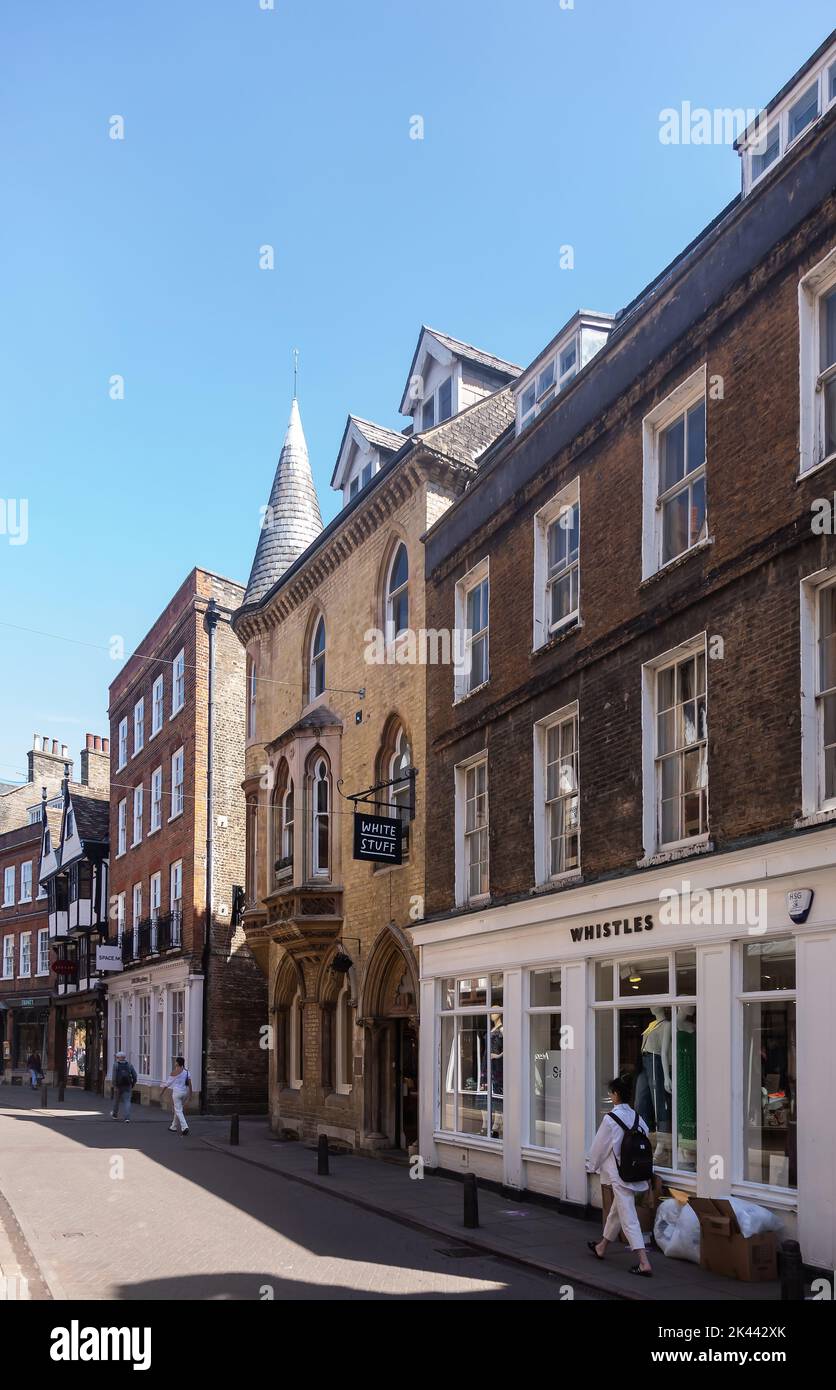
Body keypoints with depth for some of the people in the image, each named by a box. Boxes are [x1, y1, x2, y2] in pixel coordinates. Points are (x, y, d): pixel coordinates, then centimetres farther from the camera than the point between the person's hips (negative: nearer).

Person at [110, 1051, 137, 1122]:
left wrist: (115, 1086, -16)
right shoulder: (129, 1065, 4)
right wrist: (133, 1085, 12)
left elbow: (114, 1076, -16)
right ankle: (127, 1118, -18)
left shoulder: (116, 1065, -4)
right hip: (127, 1086, 1)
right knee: (127, 1102, -2)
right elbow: (134, 1075, 0)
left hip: (119, 1086, -1)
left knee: (117, 1100, 20)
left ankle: (115, 1115, 40)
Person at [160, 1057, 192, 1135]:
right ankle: (173, 1127, 30)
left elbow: (168, 1083, -7)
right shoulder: (186, 1071, 5)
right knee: (177, 1109, 21)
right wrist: (190, 1094, 2)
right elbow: (189, 1083, 0)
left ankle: (184, 1127, -20)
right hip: (185, 1092, 6)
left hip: (177, 1092, -6)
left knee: (178, 1111, -4)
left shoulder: (174, 1072, -11)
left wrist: (161, 1092, 2)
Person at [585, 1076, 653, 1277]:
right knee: (615, 1211, 23)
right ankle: (601, 1247, 41)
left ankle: (644, 1262, -11)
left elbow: (599, 1146, -7)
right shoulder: (636, 1117, 2)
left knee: (628, 1218, -5)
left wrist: (592, 1166, 10)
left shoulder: (610, 1119, -16)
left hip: (619, 1175, -8)